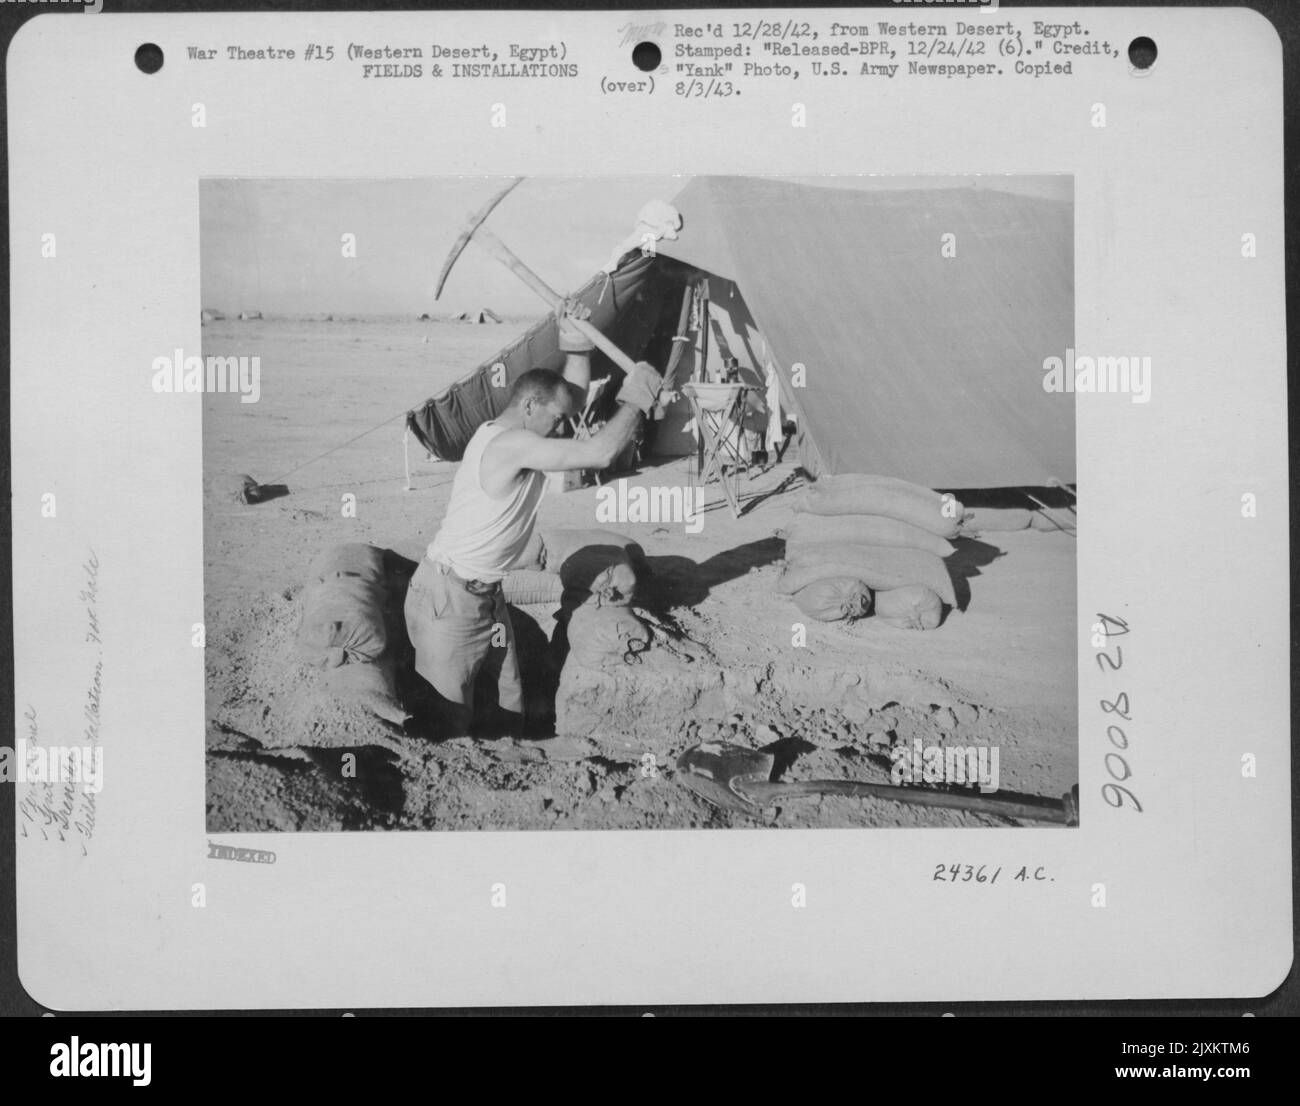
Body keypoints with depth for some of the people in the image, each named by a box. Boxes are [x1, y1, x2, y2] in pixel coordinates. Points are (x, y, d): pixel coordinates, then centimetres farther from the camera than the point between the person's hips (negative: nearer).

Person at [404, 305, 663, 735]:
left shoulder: (507, 435, 5)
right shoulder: (509, 444, -25)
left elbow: (575, 401, 19)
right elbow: (599, 453, -30)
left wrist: (577, 346, 4)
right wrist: (634, 398, -17)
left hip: (485, 594, 10)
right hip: (447, 598, -10)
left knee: (508, 707, 11)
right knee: (451, 720, -1)